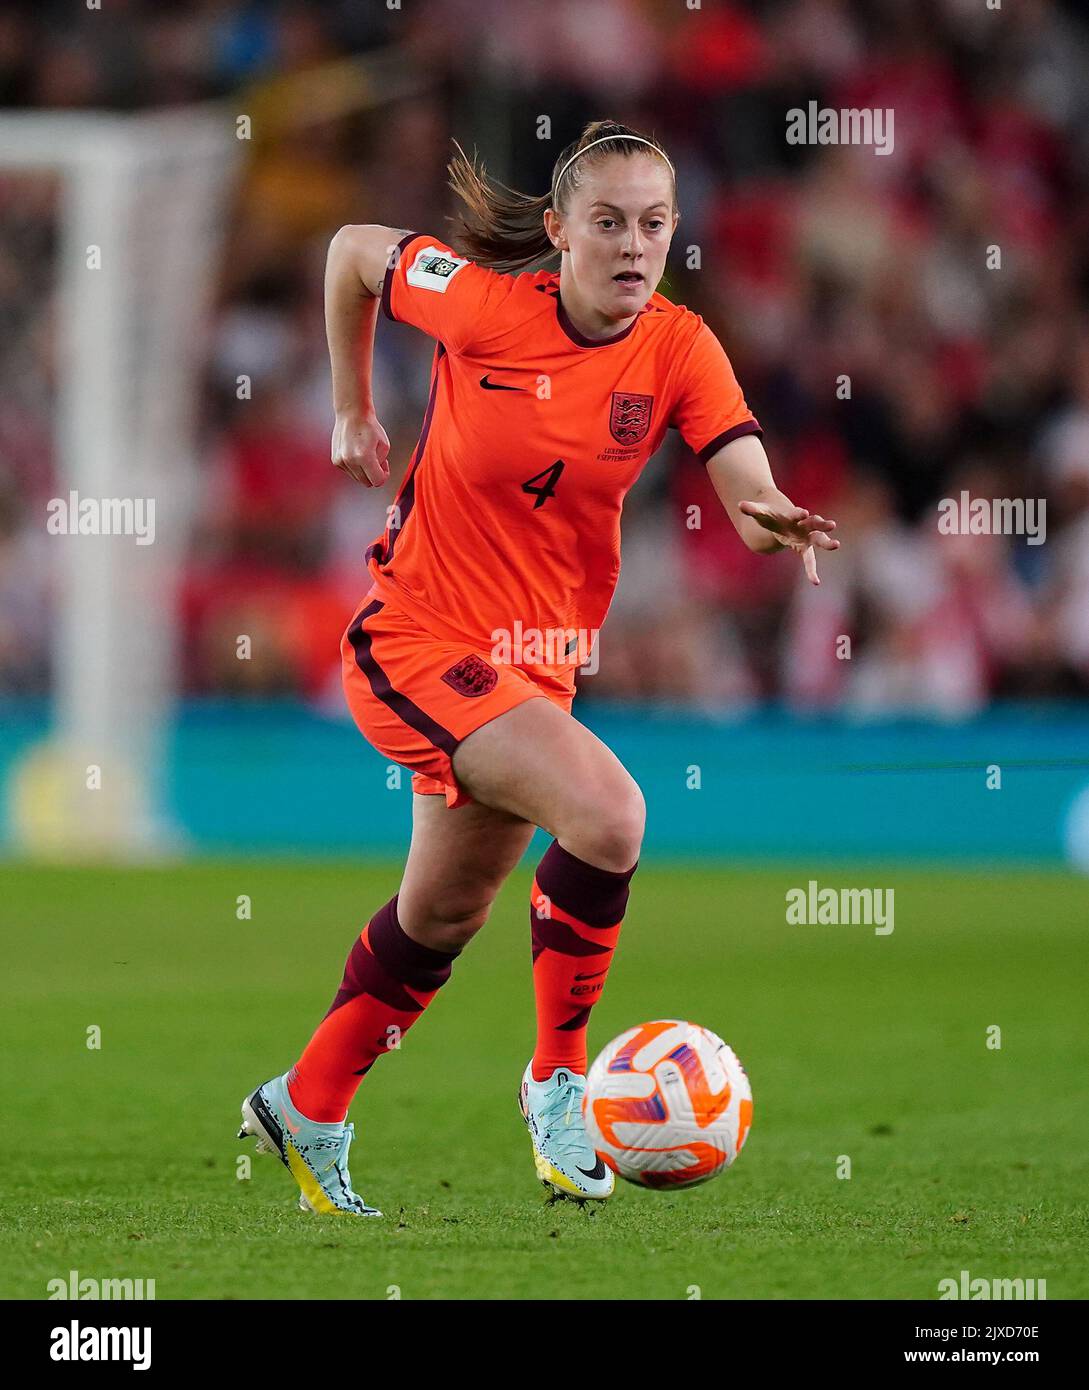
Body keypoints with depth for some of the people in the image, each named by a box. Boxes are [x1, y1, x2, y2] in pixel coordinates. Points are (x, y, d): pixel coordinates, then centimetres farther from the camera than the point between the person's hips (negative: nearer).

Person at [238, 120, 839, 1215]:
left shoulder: (679, 351, -10)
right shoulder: (482, 304, -16)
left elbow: (751, 493, -22)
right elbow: (354, 251, 2)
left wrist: (777, 522, -45)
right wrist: (352, 413, 8)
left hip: (537, 662, 5)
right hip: (418, 641, -5)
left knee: (444, 915, 20)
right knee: (607, 811, -27)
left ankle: (307, 1112, 42)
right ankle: (557, 1078, -11)